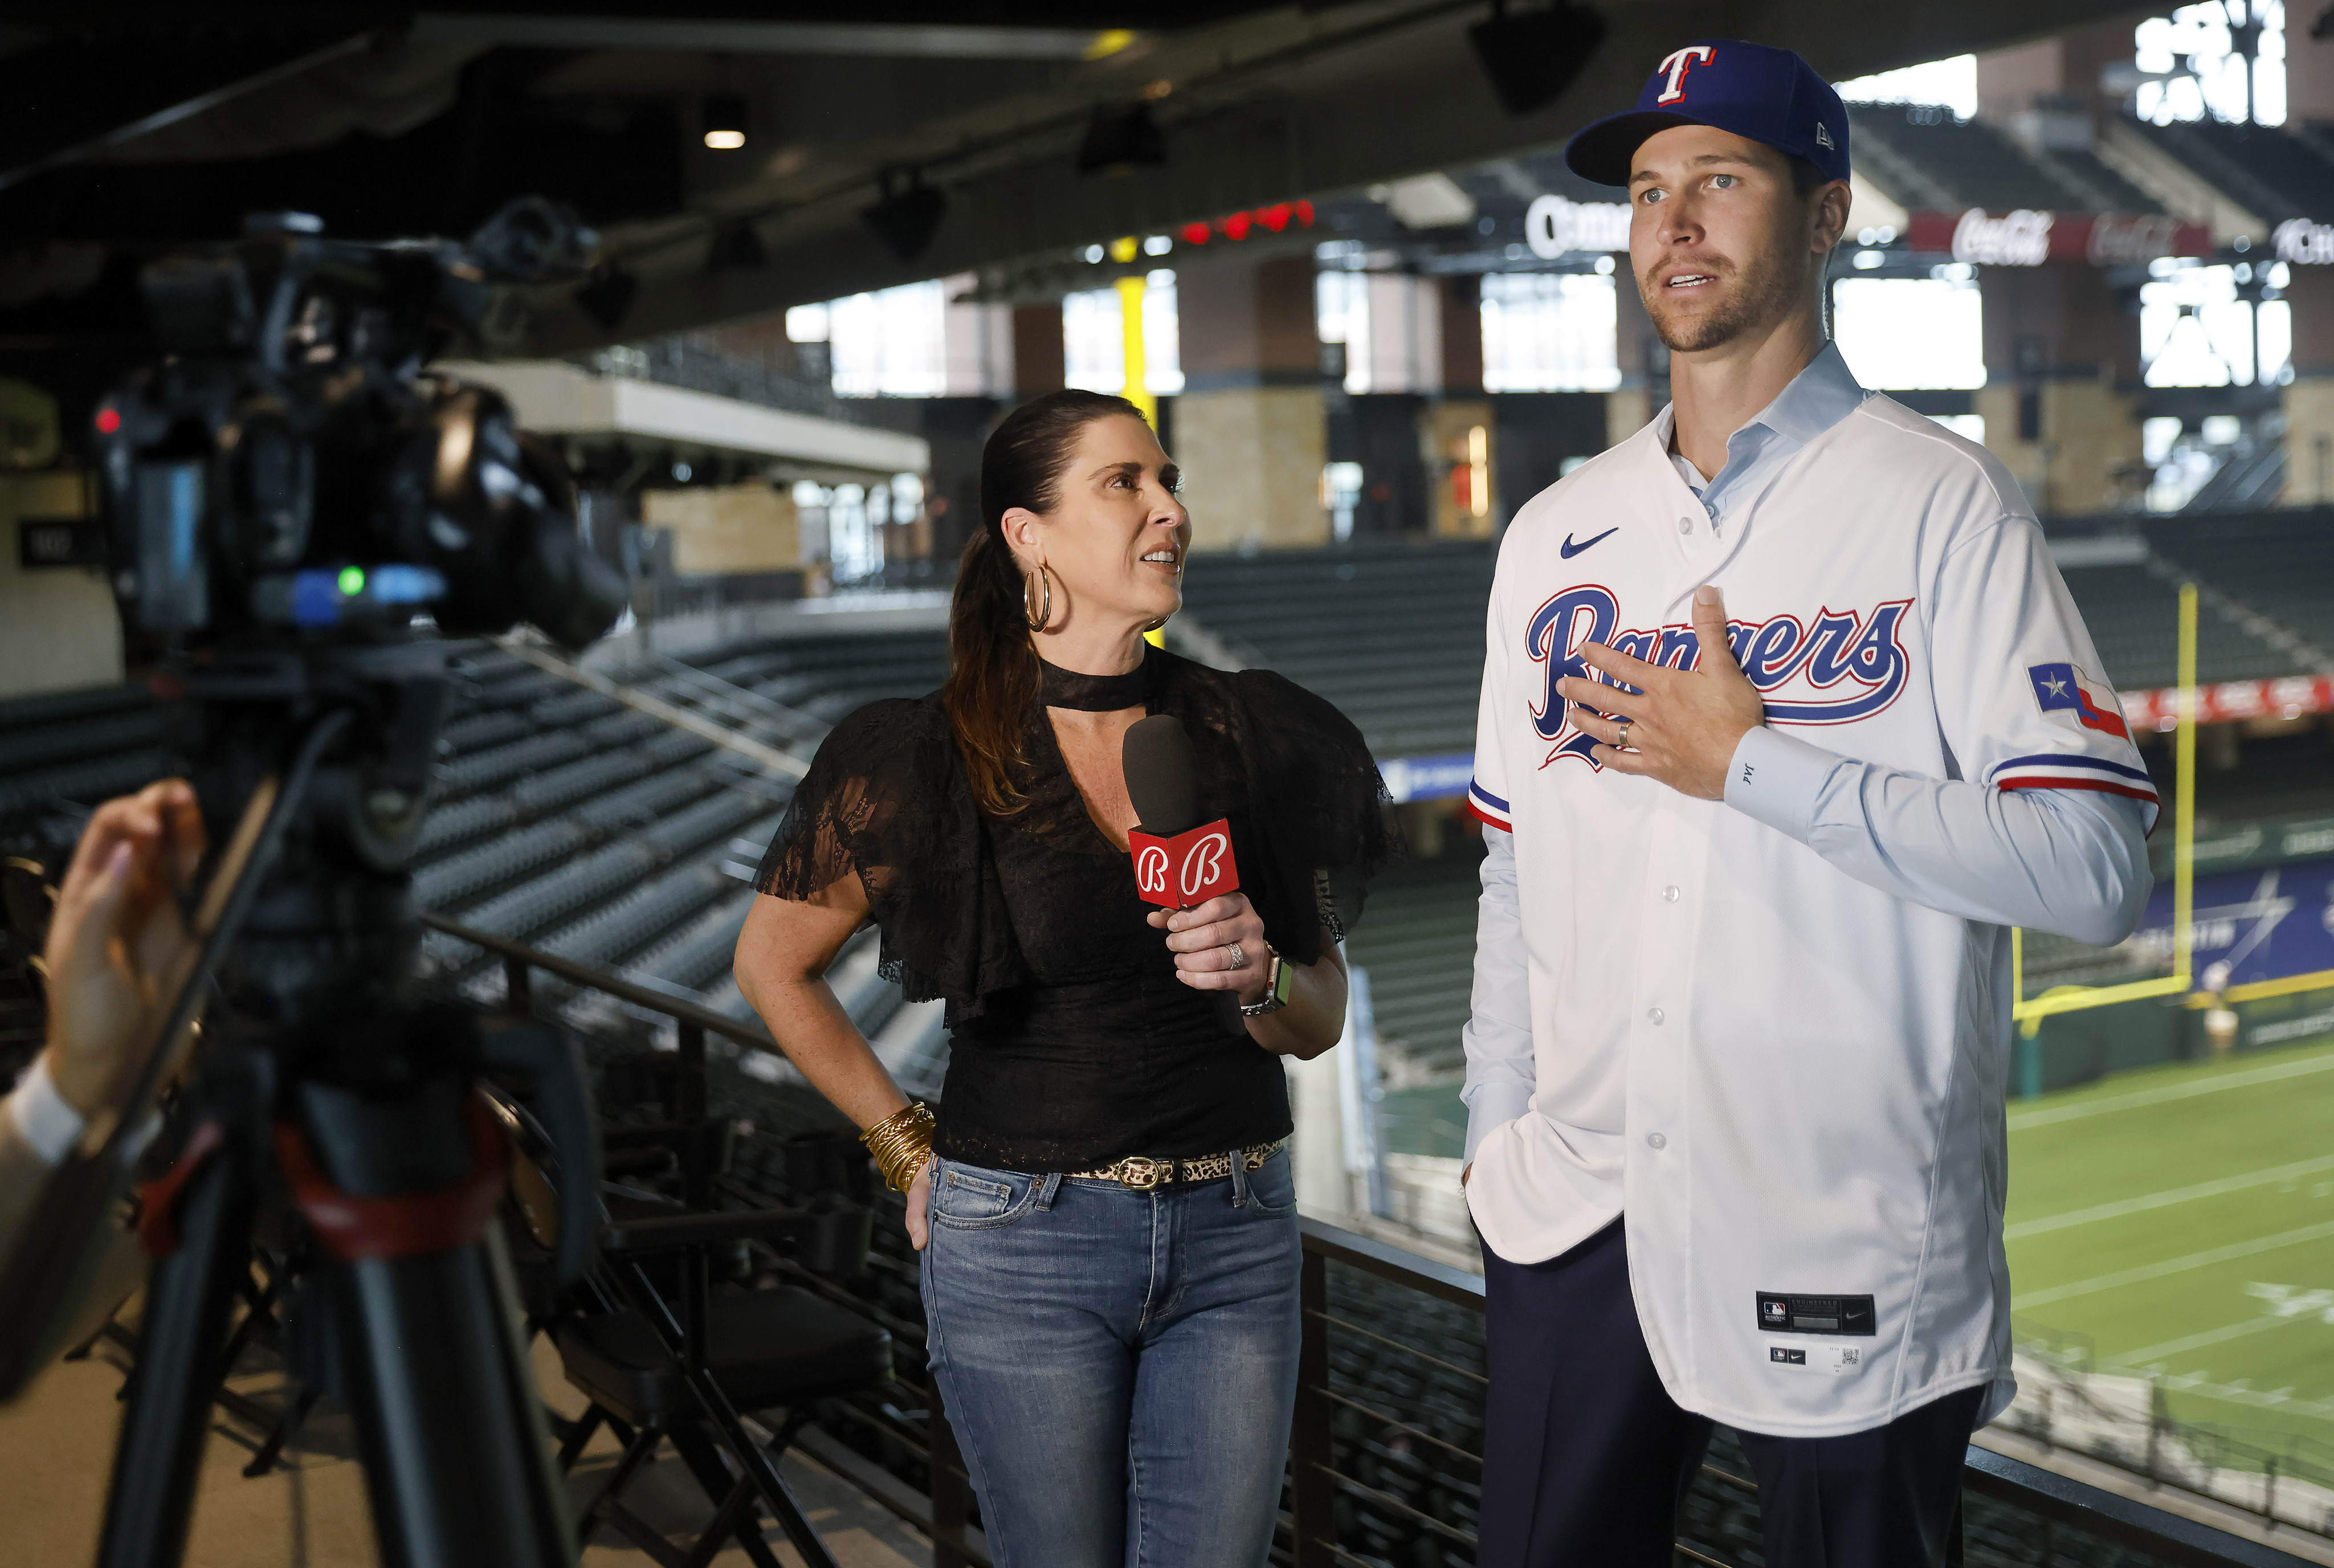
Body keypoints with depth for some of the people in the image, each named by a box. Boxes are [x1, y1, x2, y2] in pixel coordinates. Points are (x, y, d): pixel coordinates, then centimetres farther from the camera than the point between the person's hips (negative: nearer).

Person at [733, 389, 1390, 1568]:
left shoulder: (1257, 739, 2)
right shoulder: (934, 760, -8)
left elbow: (1322, 1024, 8)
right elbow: (771, 962, 4)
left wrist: (1263, 978, -14)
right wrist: (909, 1151, 4)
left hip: (1236, 1238, 3)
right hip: (1022, 1243, -3)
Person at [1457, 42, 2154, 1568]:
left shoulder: (1942, 505, -6)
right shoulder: (1556, 533, 10)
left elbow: (2095, 866, -15)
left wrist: (1749, 763, -16)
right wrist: (1498, 1127, 12)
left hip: (1847, 1246, -4)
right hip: (1579, 1217, 5)